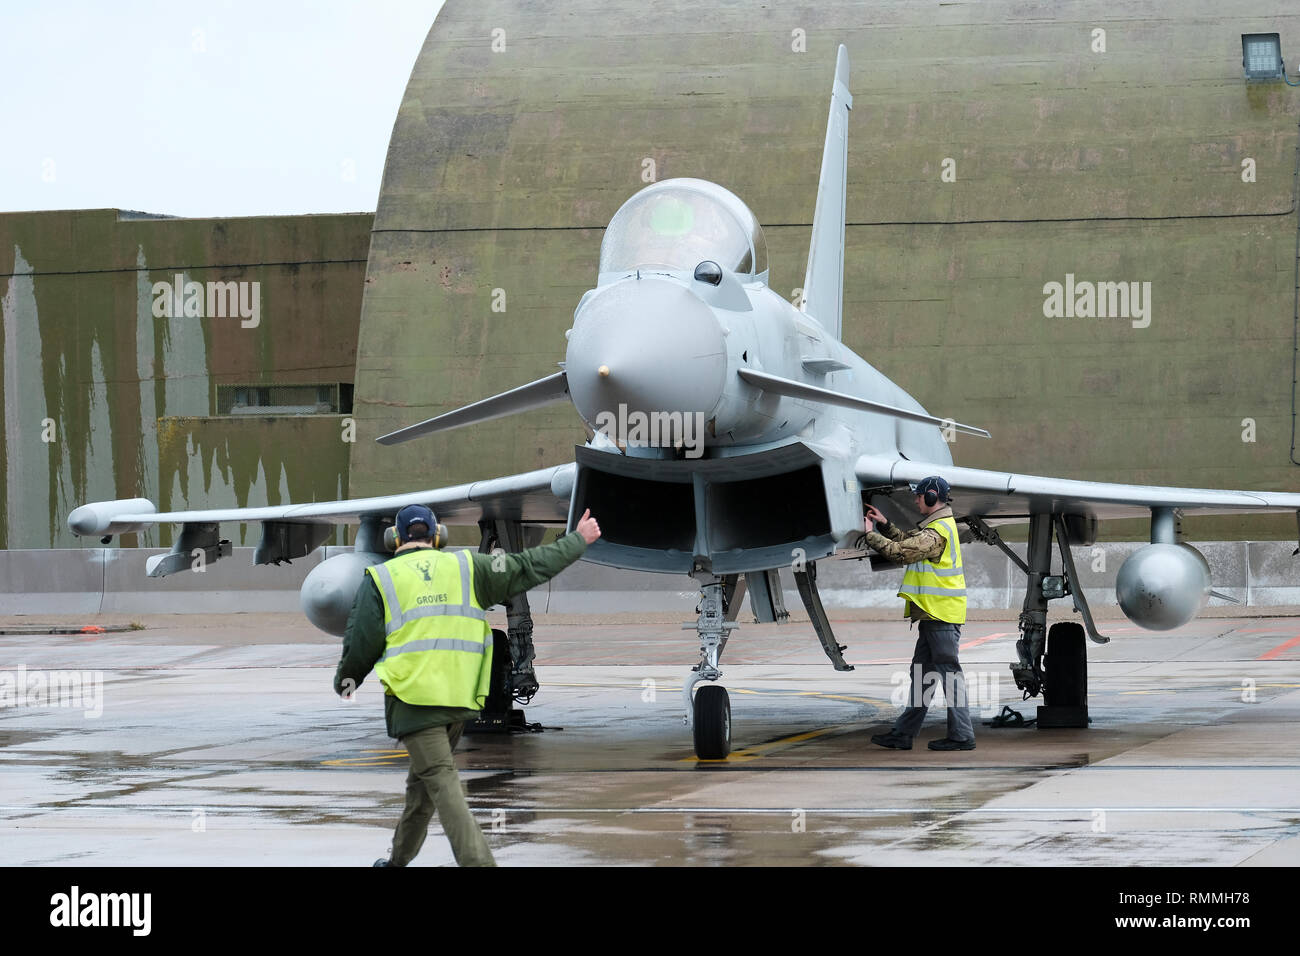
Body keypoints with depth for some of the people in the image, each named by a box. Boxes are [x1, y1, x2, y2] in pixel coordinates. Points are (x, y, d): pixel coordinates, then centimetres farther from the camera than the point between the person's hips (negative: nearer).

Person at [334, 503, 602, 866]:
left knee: (442, 783, -9)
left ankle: (478, 862, -24)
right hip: (460, 698, 4)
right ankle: (399, 860, 33)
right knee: (422, 781, 19)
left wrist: (346, 681, 20)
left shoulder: (380, 580, 2)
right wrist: (578, 540, 23)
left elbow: (361, 645, 1)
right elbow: (528, 567, 11)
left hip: (413, 697, -4)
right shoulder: (466, 568, 8)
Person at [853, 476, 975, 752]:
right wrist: (885, 525, 17)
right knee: (921, 674, 12)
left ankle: (962, 736, -4)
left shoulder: (937, 532, -17)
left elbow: (902, 552, -22)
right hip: (934, 614, 11)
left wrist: (871, 535, -11)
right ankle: (903, 734, 16)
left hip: (942, 614, -11)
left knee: (949, 672, -7)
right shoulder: (940, 525, 18)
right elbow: (909, 542, 27)